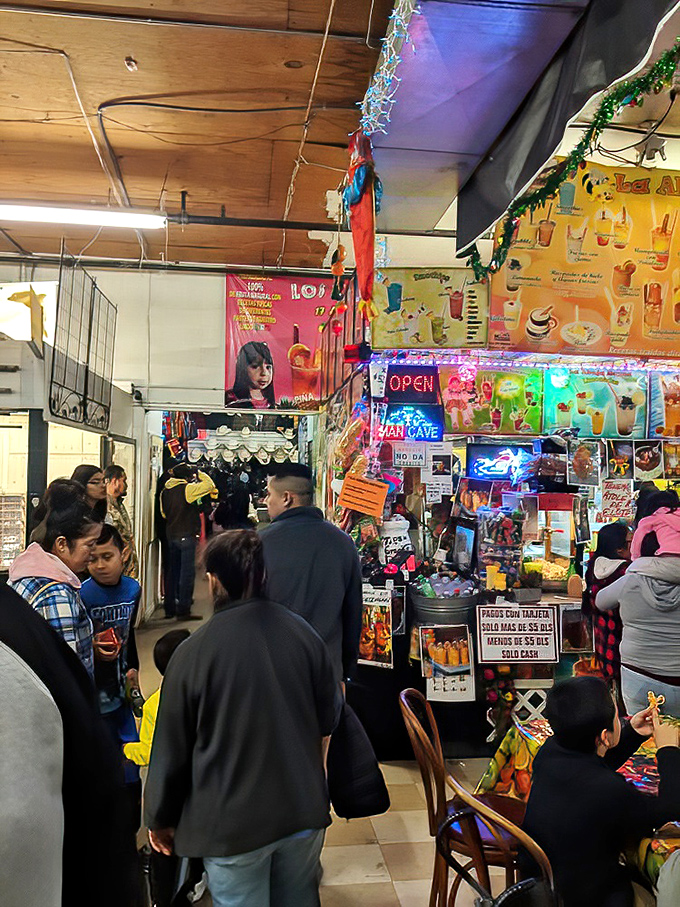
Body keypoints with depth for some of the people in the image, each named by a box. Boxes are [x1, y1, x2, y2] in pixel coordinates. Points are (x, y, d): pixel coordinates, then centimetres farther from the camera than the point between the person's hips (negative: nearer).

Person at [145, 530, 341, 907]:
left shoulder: (192, 652, -18)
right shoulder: (302, 632, -9)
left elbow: (171, 749, -9)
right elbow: (328, 719, 3)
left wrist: (160, 820, 7)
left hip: (233, 824, -3)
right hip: (305, 810, 4)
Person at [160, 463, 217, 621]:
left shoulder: (165, 491, 9)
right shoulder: (186, 488, -14)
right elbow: (209, 485, -14)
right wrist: (199, 474, 0)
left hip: (171, 535, 8)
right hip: (186, 536, -8)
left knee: (174, 572, 16)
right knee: (187, 572, -4)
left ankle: (170, 608, 22)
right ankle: (183, 610, -5)